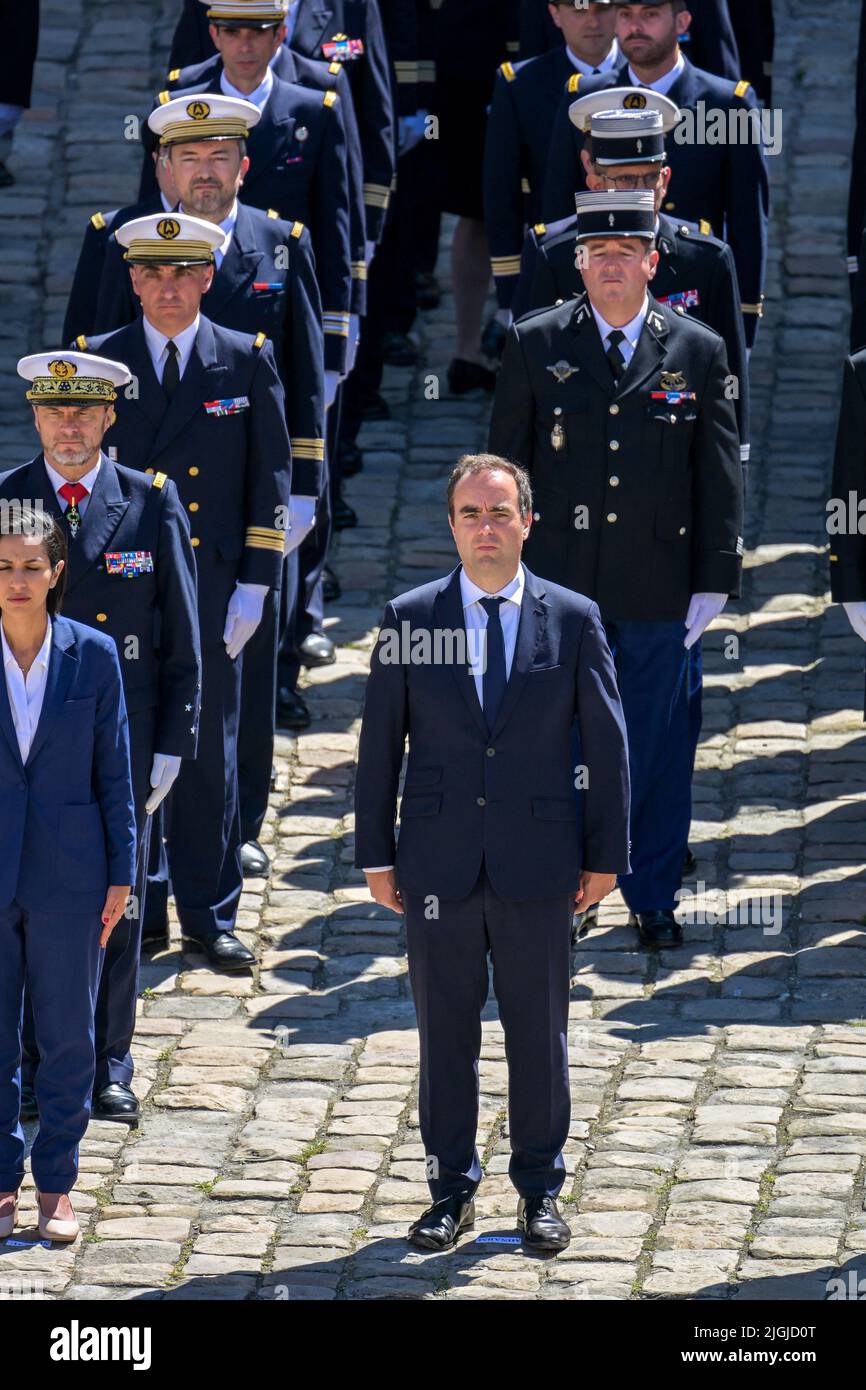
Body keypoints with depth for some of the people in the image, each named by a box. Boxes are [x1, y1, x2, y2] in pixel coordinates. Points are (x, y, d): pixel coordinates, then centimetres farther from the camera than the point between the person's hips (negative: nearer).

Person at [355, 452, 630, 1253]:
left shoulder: (573, 620, 1)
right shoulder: (410, 618, 2)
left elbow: (606, 744, 4)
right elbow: (380, 742, 5)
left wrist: (605, 855, 1)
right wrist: (376, 854, 2)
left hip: (536, 864, 0)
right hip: (439, 863, 1)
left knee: (539, 1032, 6)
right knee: (445, 1031, 6)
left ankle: (540, 1191, 17)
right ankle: (451, 1191, 16)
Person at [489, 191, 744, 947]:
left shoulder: (698, 352, 2)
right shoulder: (536, 345, 2)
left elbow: (720, 475, 4)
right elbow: (507, 462, 6)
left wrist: (715, 579, 0)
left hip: (657, 588, 0)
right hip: (559, 581, 0)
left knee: (656, 744, 4)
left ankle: (654, 898, 15)